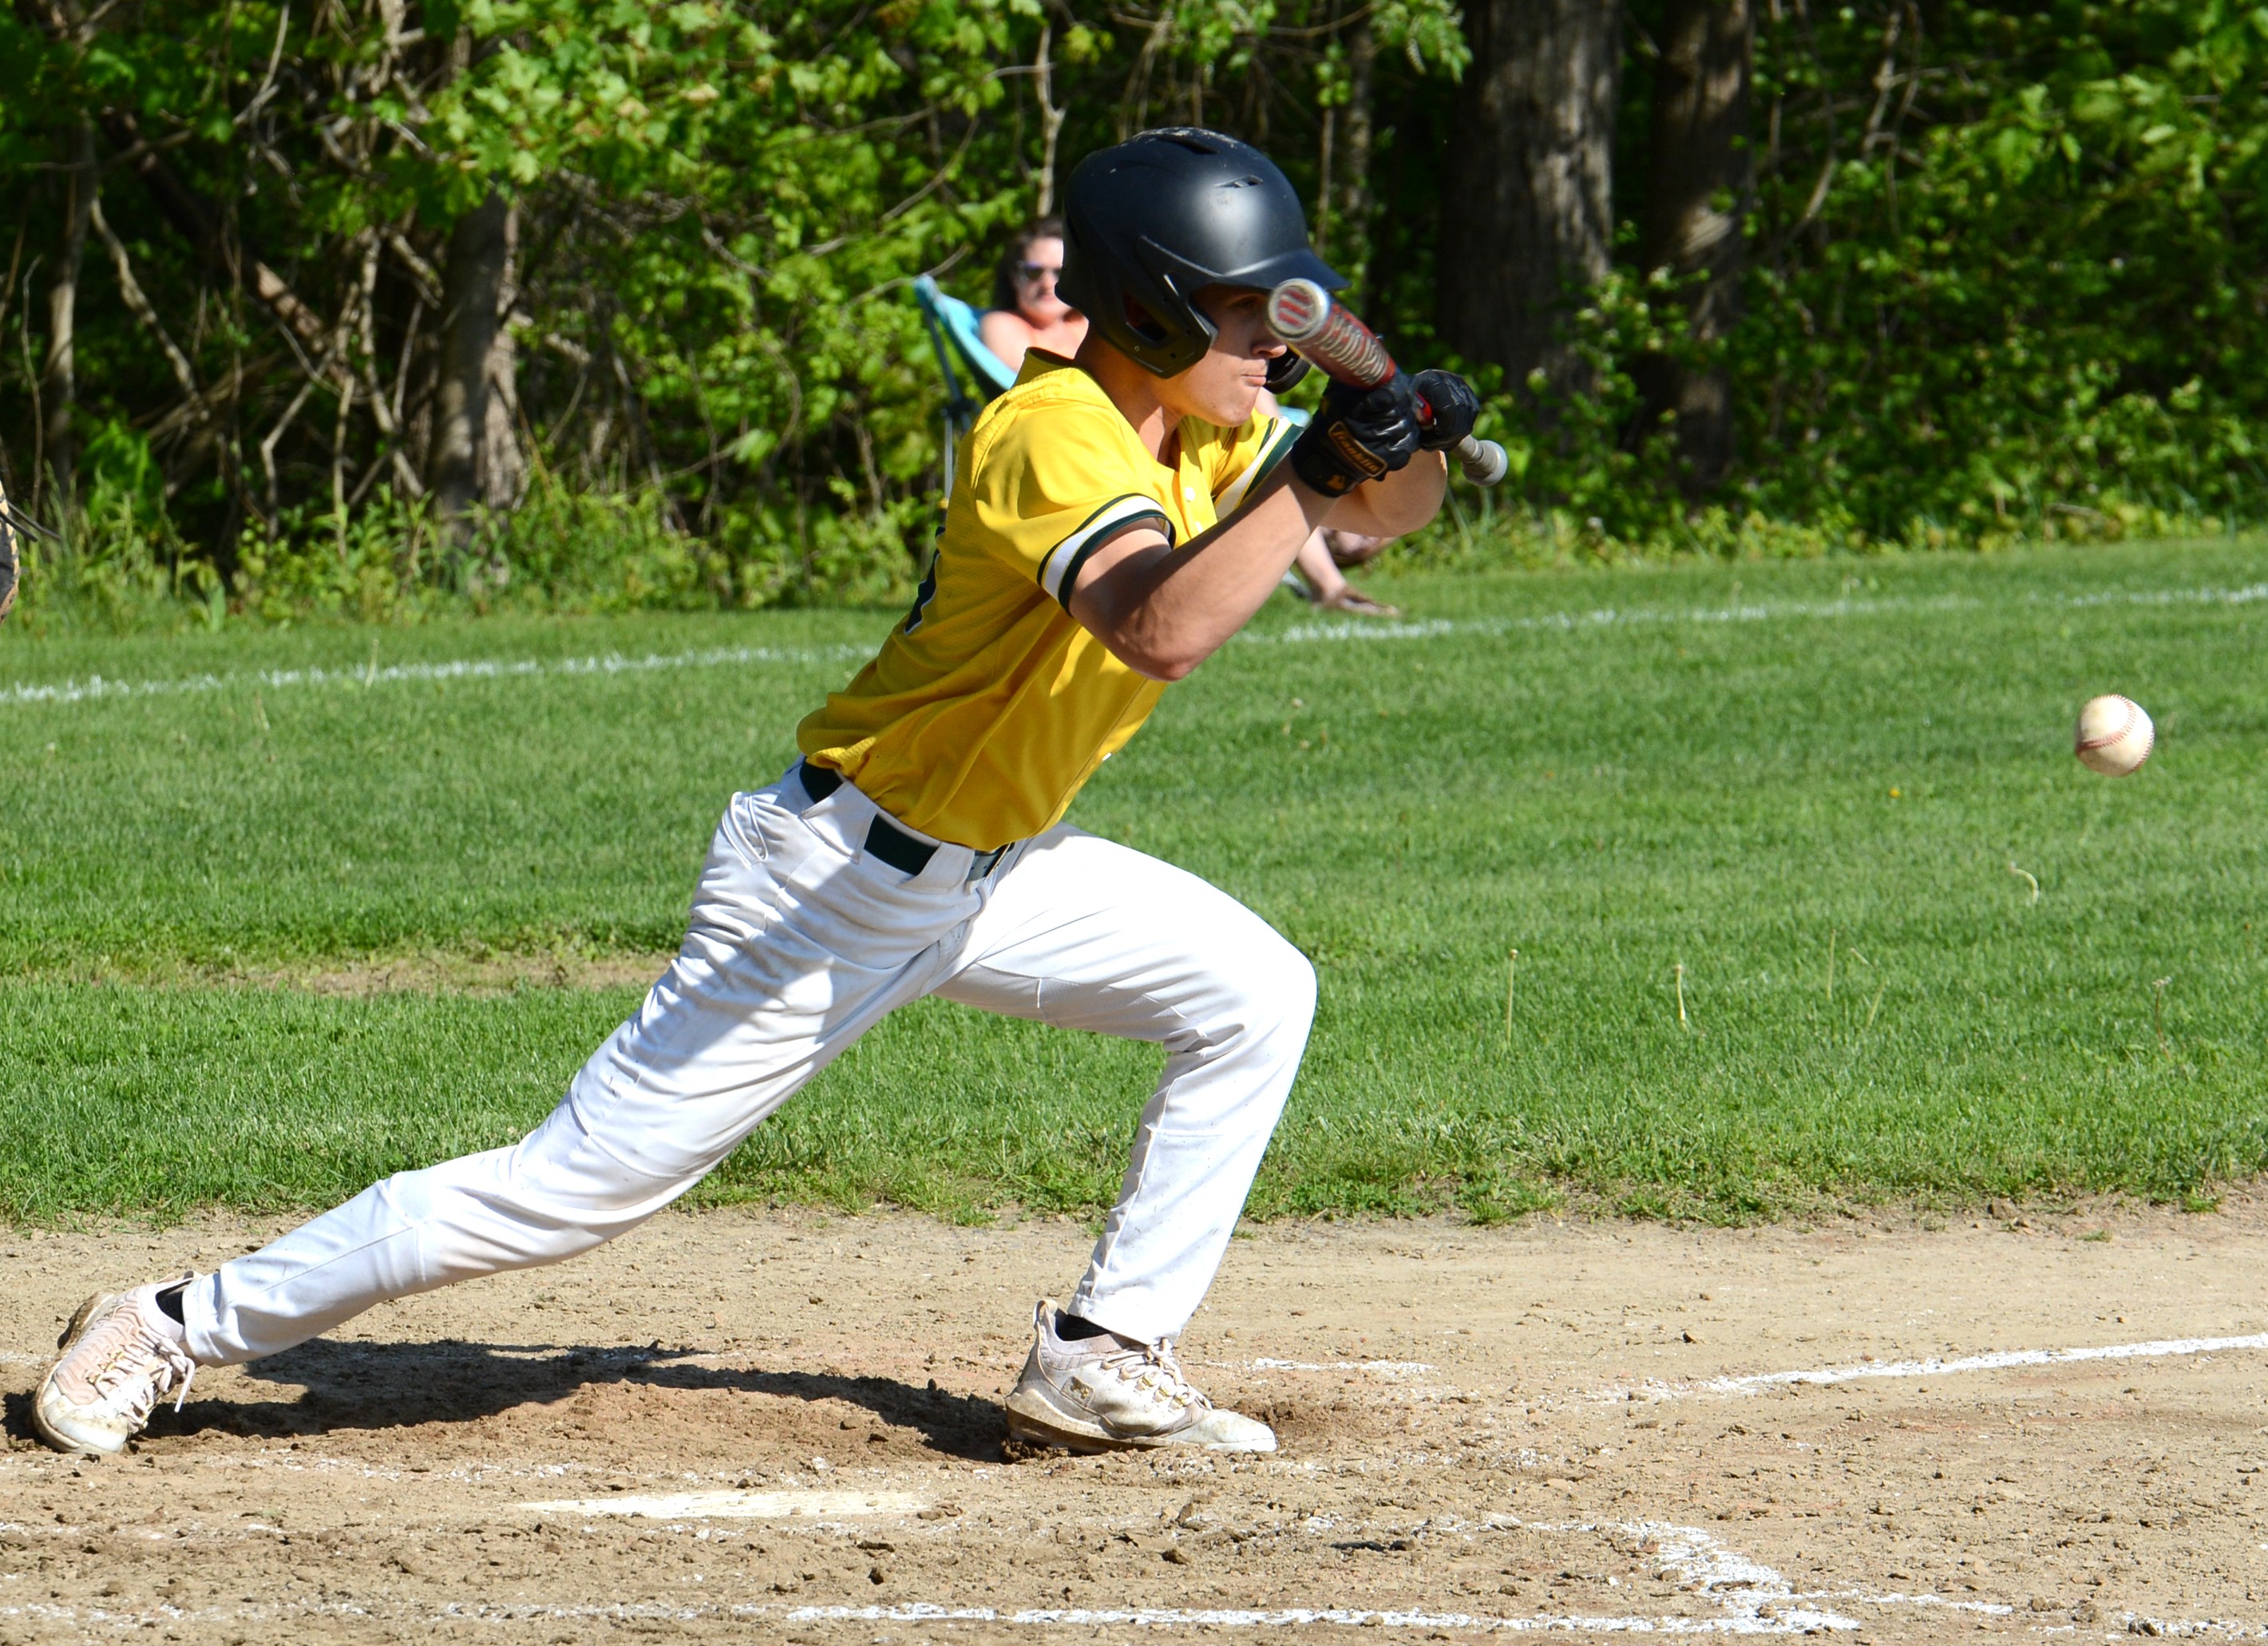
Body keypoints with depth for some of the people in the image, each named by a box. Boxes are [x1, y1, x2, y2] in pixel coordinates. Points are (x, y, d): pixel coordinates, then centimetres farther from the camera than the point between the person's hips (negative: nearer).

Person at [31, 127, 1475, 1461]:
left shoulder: (1201, 423, 2)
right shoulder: (1054, 432, -26)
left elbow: (1372, 514, 12)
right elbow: (1159, 632, -43)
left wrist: (1412, 446, -10)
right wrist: (1314, 469, -42)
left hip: (995, 875, 9)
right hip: (839, 881, -9)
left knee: (1255, 994, 2)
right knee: (589, 1179, -9)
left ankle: (1102, 1363, 7)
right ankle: (185, 1327, 1)